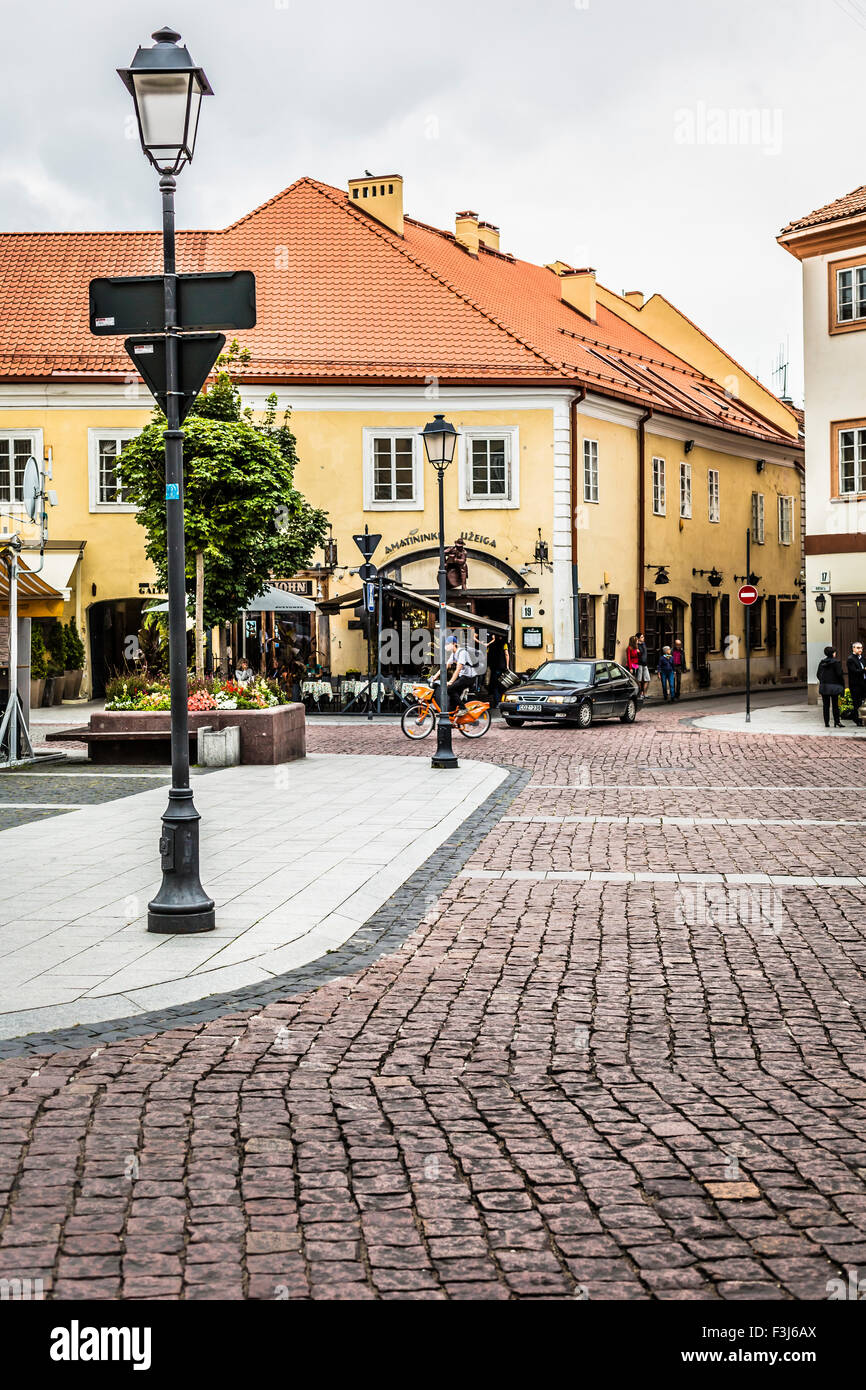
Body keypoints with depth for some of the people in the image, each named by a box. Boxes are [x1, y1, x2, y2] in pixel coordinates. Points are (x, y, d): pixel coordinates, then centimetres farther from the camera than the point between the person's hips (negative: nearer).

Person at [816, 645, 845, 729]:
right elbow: (839, 674, -11)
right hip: (834, 686, -4)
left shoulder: (822, 662, 6)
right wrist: (843, 684, -2)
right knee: (835, 705, 3)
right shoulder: (836, 662, -9)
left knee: (826, 705, 6)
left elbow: (818, 674, 8)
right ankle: (837, 722, 1)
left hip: (824, 686, 4)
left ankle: (826, 723, 6)